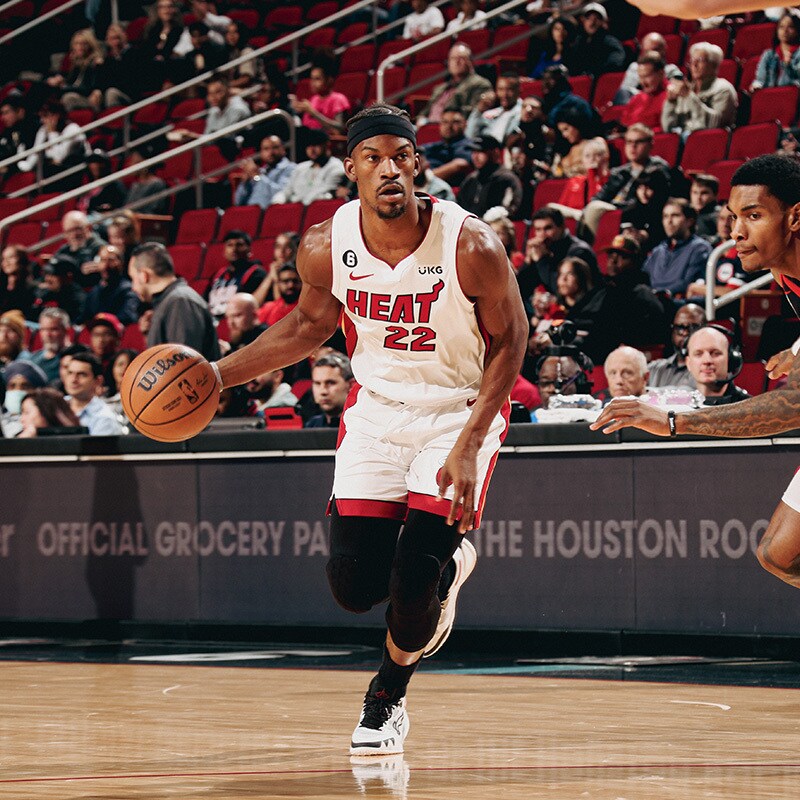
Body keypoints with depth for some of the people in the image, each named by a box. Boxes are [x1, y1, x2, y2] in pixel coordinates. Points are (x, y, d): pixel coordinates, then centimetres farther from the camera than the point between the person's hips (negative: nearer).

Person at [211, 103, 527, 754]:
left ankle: (388, 695, 18)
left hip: (461, 408, -3)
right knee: (355, 586, -3)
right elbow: (311, 324, 8)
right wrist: (217, 375, 0)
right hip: (377, 407, 3)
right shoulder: (326, 248, -12)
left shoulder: (471, 246, -23)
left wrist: (469, 446, -19)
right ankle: (447, 563, 31)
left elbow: (509, 341, -10)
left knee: (413, 583, -13)